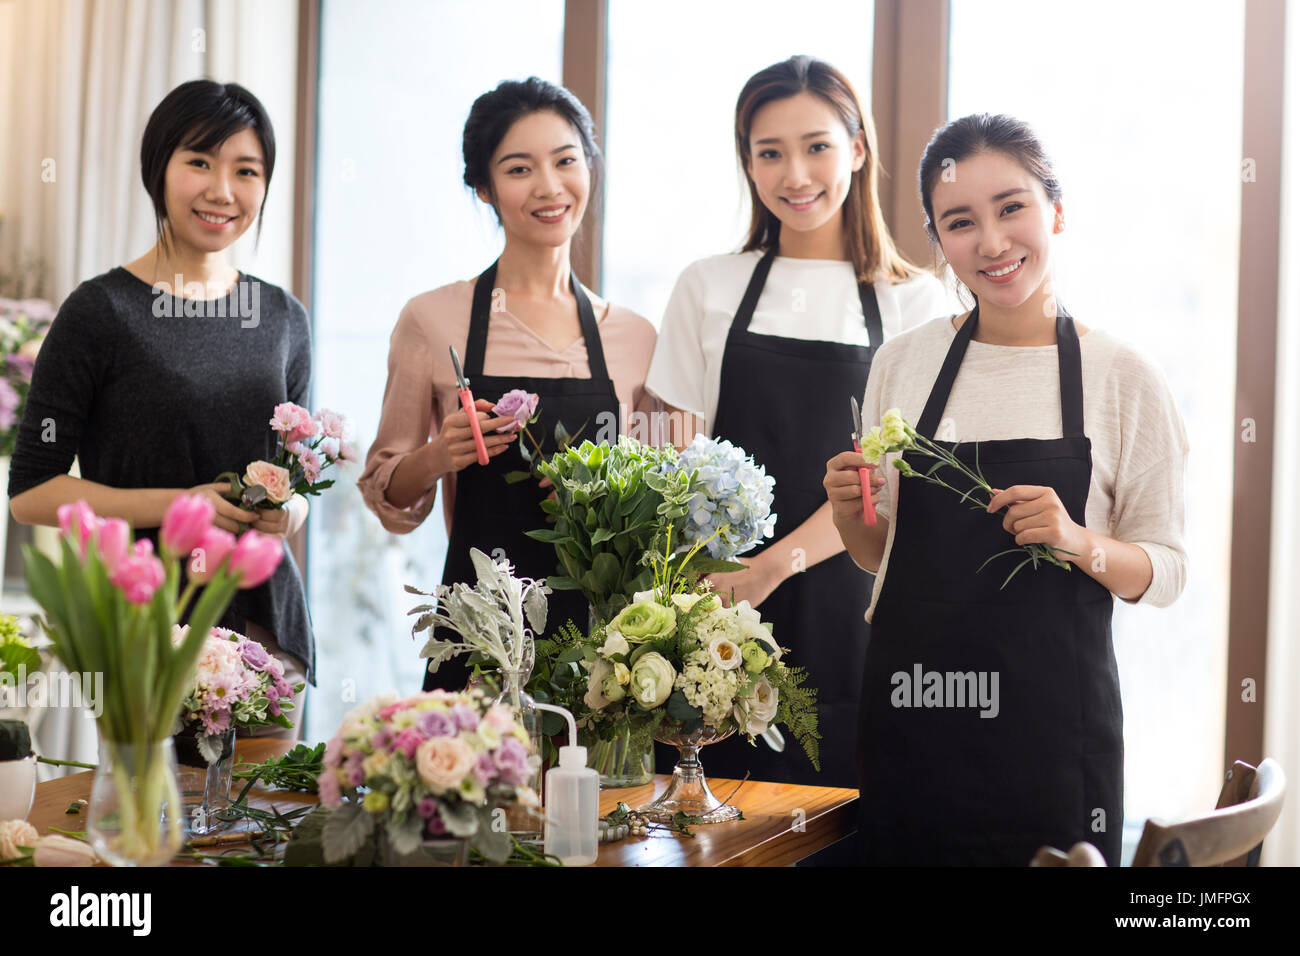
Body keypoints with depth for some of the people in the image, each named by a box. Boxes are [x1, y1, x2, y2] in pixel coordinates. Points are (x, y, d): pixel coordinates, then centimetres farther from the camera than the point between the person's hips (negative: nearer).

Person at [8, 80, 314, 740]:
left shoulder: (283, 317, 11)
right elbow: (29, 493, -5)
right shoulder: (102, 311, -4)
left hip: (268, 622, 5)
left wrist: (288, 511, -2)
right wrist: (174, 504, -15)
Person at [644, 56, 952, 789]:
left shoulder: (914, 302, 5)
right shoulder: (709, 288, 9)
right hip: (718, 604, 1)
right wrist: (707, 580, -9)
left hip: (845, 606, -1)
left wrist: (775, 566, -17)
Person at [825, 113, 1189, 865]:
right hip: (912, 718, 3)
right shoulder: (904, 361, 5)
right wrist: (852, 515, -6)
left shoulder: (1123, 377, -4)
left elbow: (1166, 570, -1)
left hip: (1053, 725, -2)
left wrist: (1079, 544, -19)